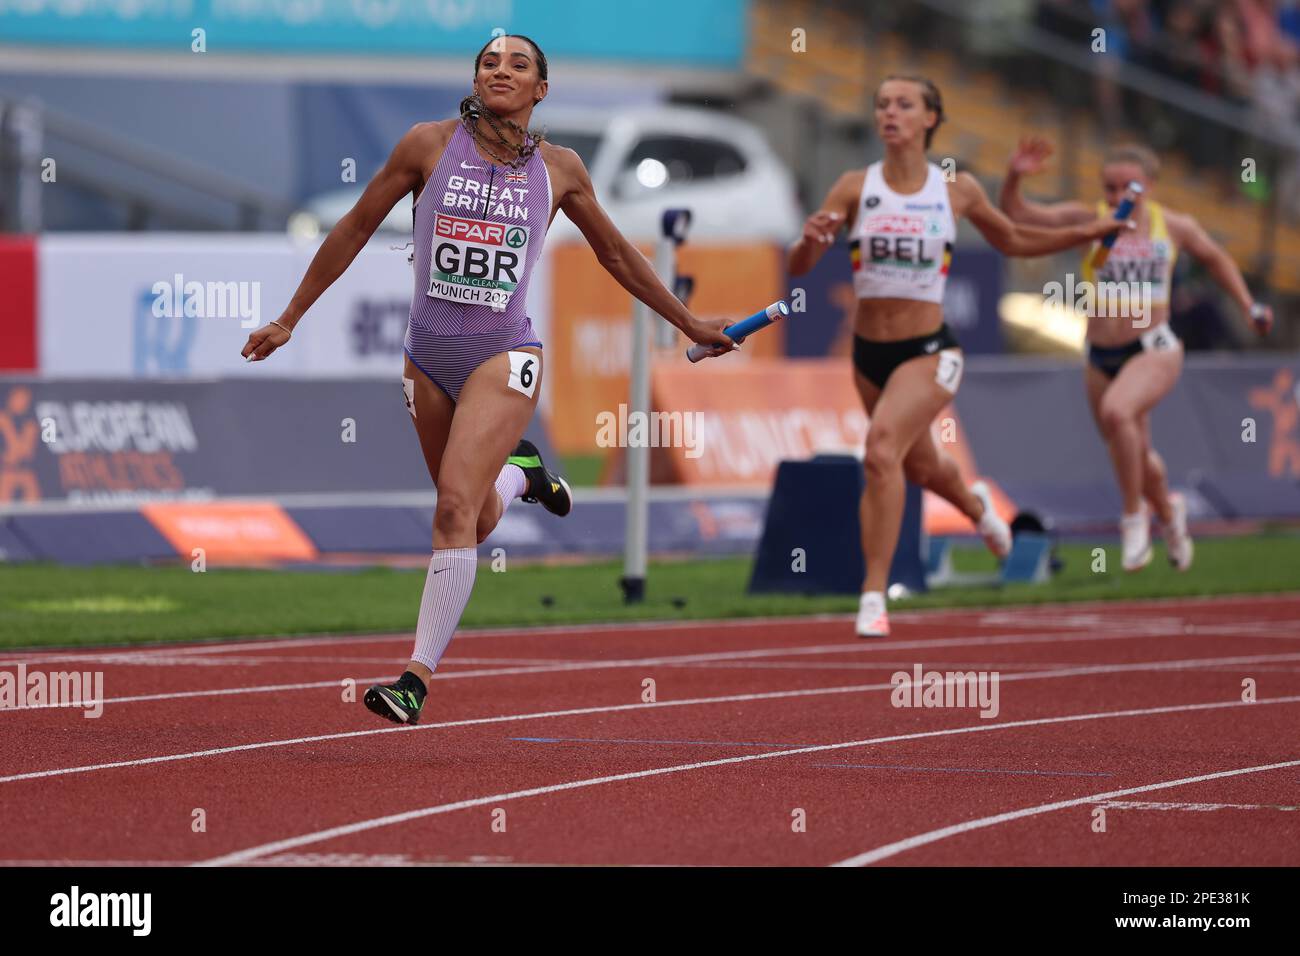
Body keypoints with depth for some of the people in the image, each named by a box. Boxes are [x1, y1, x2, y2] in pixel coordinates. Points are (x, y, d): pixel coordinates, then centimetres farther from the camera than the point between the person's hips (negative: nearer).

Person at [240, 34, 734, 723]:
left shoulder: (559, 169, 1)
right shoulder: (430, 145, -2)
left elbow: (616, 255, 17)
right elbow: (356, 229, 7)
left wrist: (690, 324, 23)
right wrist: (289, 319, 9)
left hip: (504, 353, -2)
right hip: (430, 354, 2)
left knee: (456, 506, -21)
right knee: (479, 520, 14)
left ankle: (418, 677, -19)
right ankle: (519, 471, 51)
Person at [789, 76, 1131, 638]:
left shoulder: (958, 190, -4)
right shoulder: (855, 188, -5)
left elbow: (1012, 241, 15)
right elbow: (799, 267, -8)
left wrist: (1083, 234, 9)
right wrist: (811, 239, -30)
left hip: (930, 353, -3)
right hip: (869, 353, 3)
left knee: (882, 450, -27)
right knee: (920, 467, 23)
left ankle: (874, 595, -23)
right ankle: (975, 506, 60)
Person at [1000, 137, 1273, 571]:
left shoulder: (1173, 226, -1)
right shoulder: (1088, 220, -3)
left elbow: (1214, 258, 20)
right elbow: (1017, 214, -12)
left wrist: (1249, 306, 17)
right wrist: (1014, 178, -30)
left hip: (1154, 351, -3)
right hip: (1101, 357, 3)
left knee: (1117, 411, -32)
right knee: (1135, 455, 15)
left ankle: (1134, 516, -15)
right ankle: (1168, 512, 49)